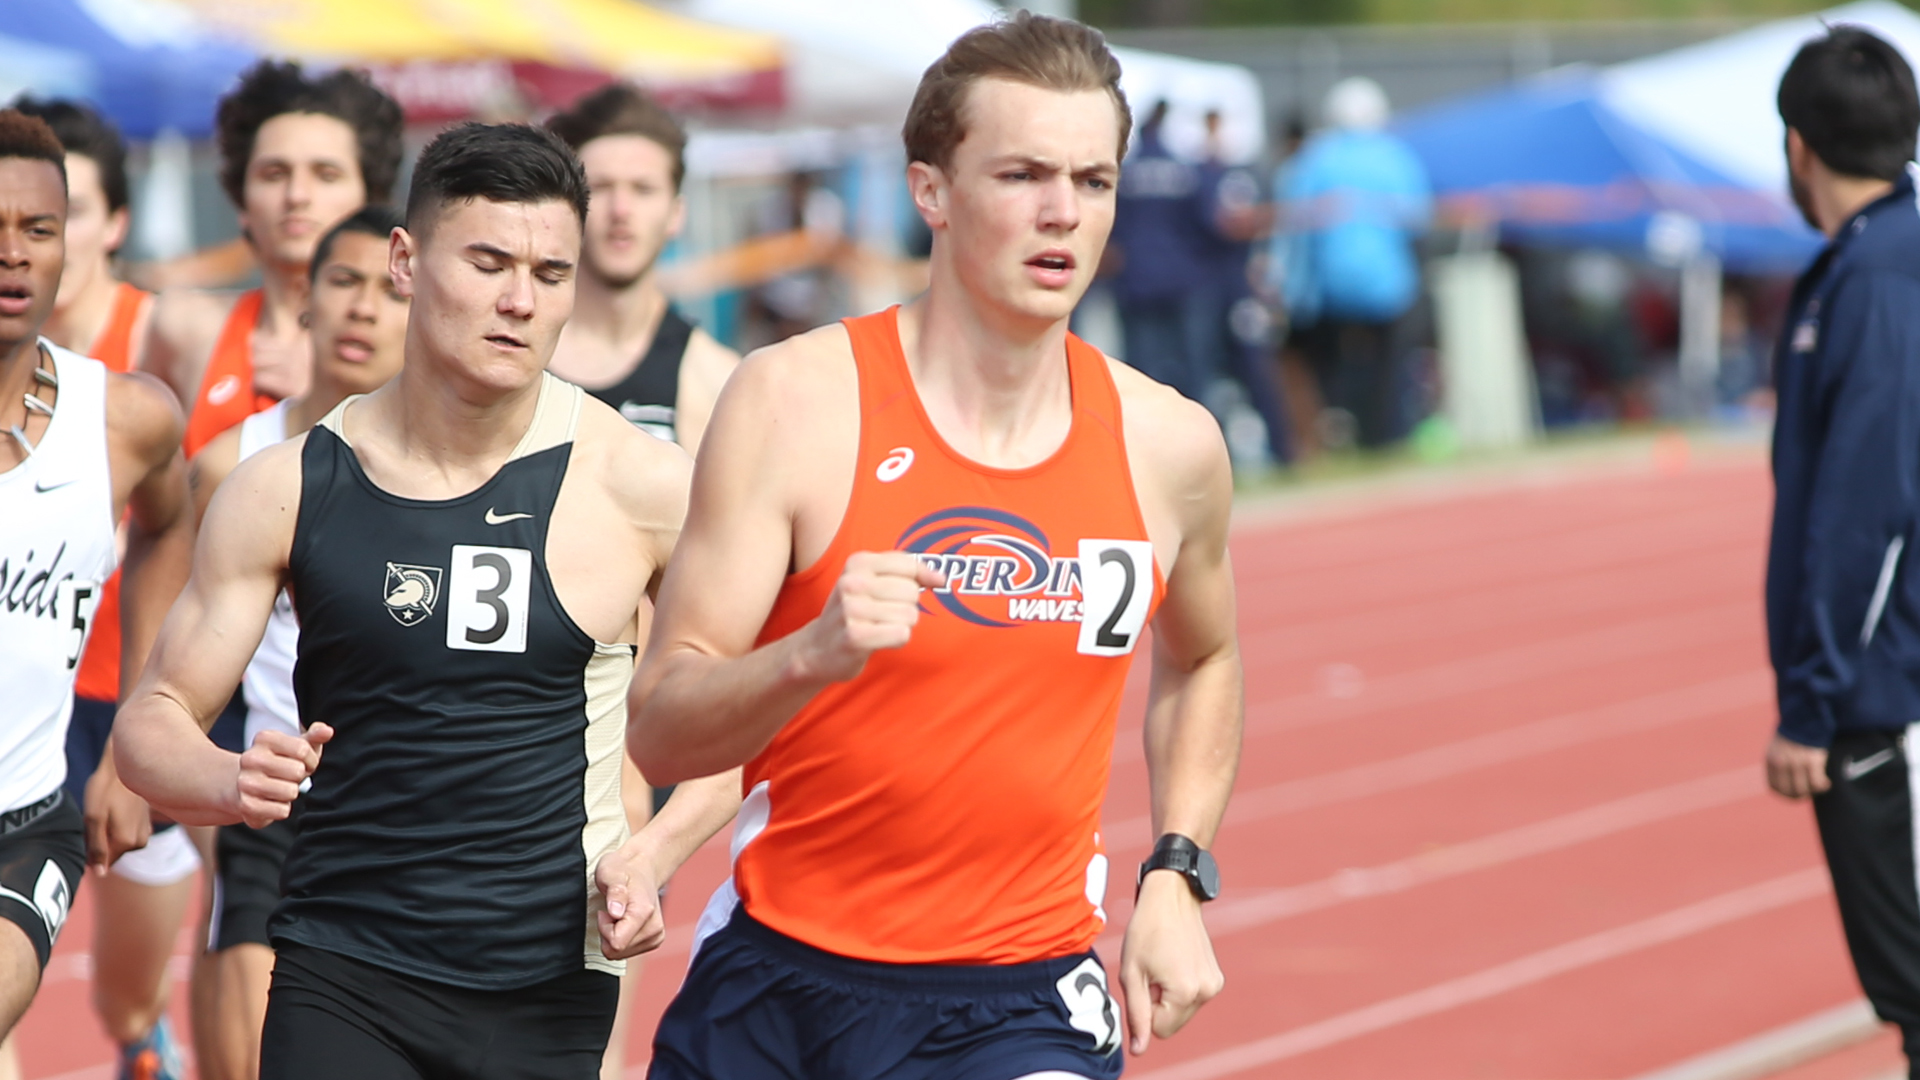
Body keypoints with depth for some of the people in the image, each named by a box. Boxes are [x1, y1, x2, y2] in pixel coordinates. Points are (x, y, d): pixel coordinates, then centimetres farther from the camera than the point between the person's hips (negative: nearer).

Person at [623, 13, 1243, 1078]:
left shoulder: (1168, 446, 1)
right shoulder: (797, 401, -9)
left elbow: (1202, 658, 24)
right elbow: (659, 731, -13)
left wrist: (1176, 875, 12)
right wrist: (812, 656, -31)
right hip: (777, 979, -1)